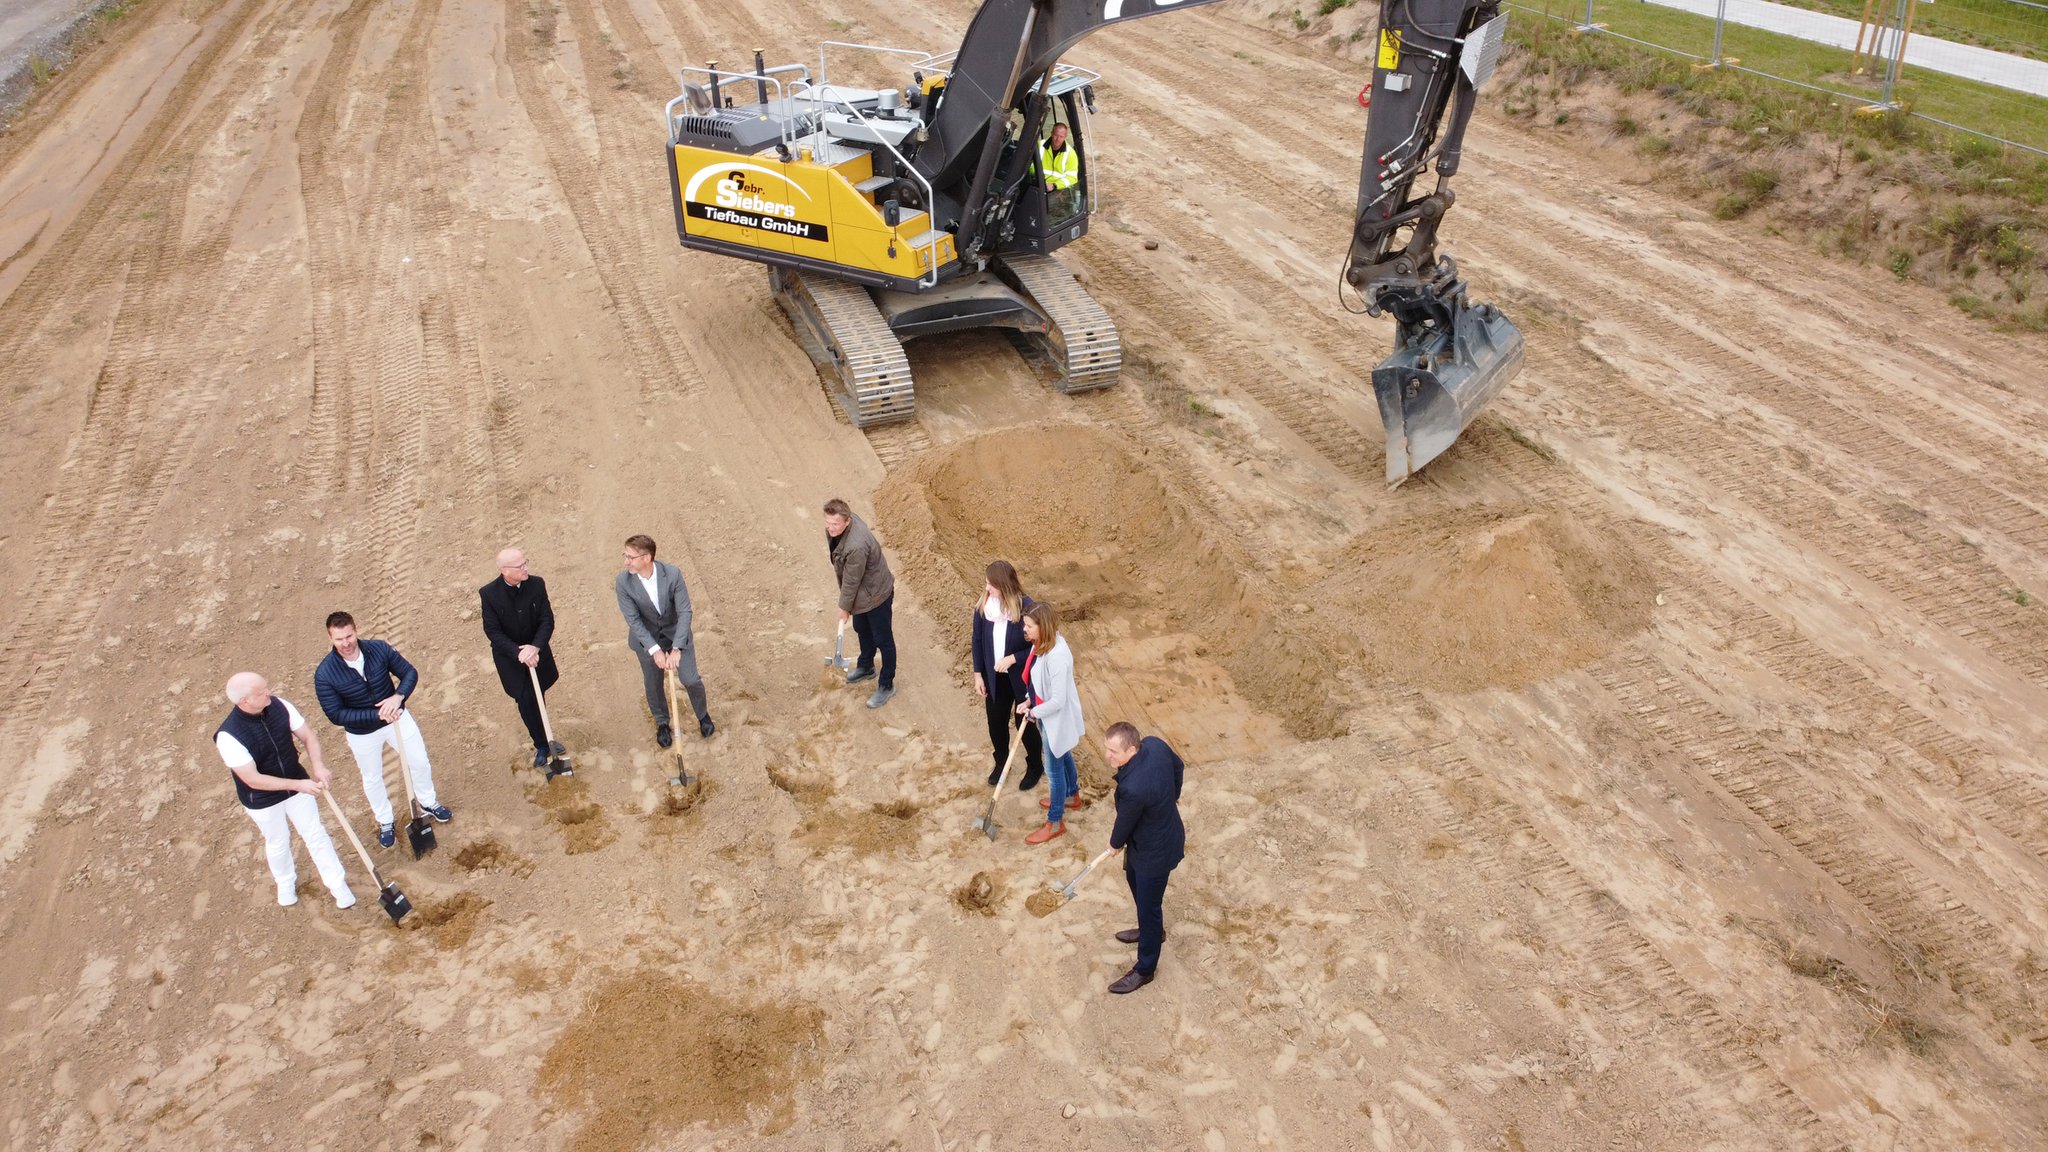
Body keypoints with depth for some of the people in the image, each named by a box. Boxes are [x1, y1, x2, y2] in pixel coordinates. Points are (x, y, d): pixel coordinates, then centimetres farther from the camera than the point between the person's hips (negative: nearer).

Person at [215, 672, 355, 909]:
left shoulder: (279, 706, -21)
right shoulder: (228, 736, -34)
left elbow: (308, 737, -10)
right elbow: (253, 780, -30)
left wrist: (318, 766, -28)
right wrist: (298, 785, -33)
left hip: (297, 785, 3)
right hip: (262, 800, -3)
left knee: (315, 834, 17)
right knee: (278, 843, 22)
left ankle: (337, 884, 35)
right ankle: (286, 882, 52)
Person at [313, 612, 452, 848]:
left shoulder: (379, 649, -22)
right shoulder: (324, 675, -27)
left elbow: (410, 672, -12)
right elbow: (336, 715, -24)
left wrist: (398, 696, -32)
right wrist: (377, 715, -32)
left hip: (396, 717, 2)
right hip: (361, 732, -2)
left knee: (420, 763, 17)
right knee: (372, 778, 20)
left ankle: (428, 801, 47)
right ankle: (385, 821, 46)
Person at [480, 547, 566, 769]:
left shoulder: (536, 584, -14)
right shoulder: (489, 593, -18)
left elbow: (547, 620, -11)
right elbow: (493, 631, -15)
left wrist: (535, 647, -25)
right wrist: (518, 653, -25)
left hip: (536, 652, 2)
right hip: (509, 657, -2)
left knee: (537, 699, 13)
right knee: (526, 701, -3)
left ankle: (544, 739, 35)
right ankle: (542, 745, 14)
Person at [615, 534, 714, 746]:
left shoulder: (672, 574, -26)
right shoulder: (624, 582, -23)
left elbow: (685, 612, -22)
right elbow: (633, 620, -19)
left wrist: (676, 649, -28)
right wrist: (654, 650, -27)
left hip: (676, 632, -1)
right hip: (646, 636, 1)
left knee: (691, 680, 2)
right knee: (653, 685, 13)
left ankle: (703, 715, 34)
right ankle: (662, 723, 42)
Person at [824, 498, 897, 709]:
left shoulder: (856, 546, -41)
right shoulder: (841, 521, -16)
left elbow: (851, 581, -26)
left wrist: (844, 607, -12)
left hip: (876, 594, -9)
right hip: (861, 592, 9)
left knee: (883, 640, 10)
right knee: (862, 630, 29)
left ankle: (886, 686, 27)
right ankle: (866, 667, 54)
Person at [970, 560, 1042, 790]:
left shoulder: (1025, 607, -25)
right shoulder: (983, 605, -12)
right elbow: (977, 640, 0)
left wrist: (1013, 658, -25)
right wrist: (978, 674, 1)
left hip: (1021, 678, -4)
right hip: (994, 677, 4)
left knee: (1026, 723, 14)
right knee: (996, 723, 20)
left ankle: (1035, 766, 39)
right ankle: (1001, 762, 47)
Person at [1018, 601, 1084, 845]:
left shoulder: (1057, 656, -37)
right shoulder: (1042, 642, -8)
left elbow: (1057, 701, -30)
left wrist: (1033, 713, -16)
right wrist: (1029, 700, 2)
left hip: (1056, 718, -9)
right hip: (1046, 713, 9)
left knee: (1053, 767, 8)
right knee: (1062, 755, 30)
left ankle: (1055, 822, 26)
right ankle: (1071, 794, 55)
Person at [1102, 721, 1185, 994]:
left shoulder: (1133, 788, -42)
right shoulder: (1154, 744, -20)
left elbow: (1124, 824, -22)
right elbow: (1178, 767, 3)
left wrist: (1116, 843, 2)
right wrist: (1171, 796, 22)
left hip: (1155, 850, -9)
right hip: (1167, 827, 9)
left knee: (1148, 906, 14)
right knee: (1134, 879, 32)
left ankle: (1145, 969, 37)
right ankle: (1152, 930, 58)